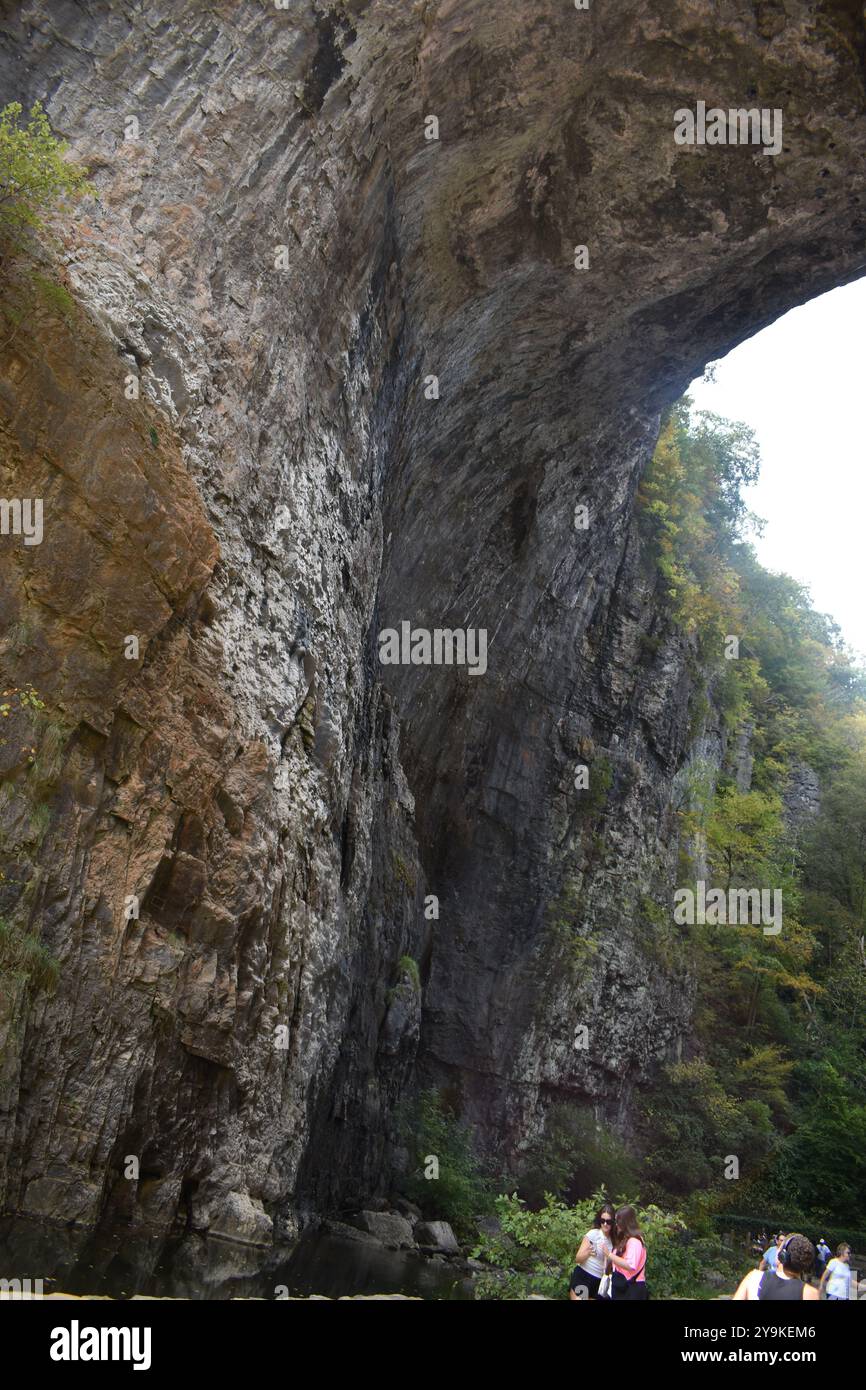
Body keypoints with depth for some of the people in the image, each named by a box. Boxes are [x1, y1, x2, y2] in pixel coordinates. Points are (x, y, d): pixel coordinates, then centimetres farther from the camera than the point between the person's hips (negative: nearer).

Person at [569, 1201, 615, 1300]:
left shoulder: (613, 1240, 4)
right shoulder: (593, 1234, -8)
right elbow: (578, 1259, -12)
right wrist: (588, 1253, -31)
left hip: (599, 1281, 5)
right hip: (582, 1277, -5)